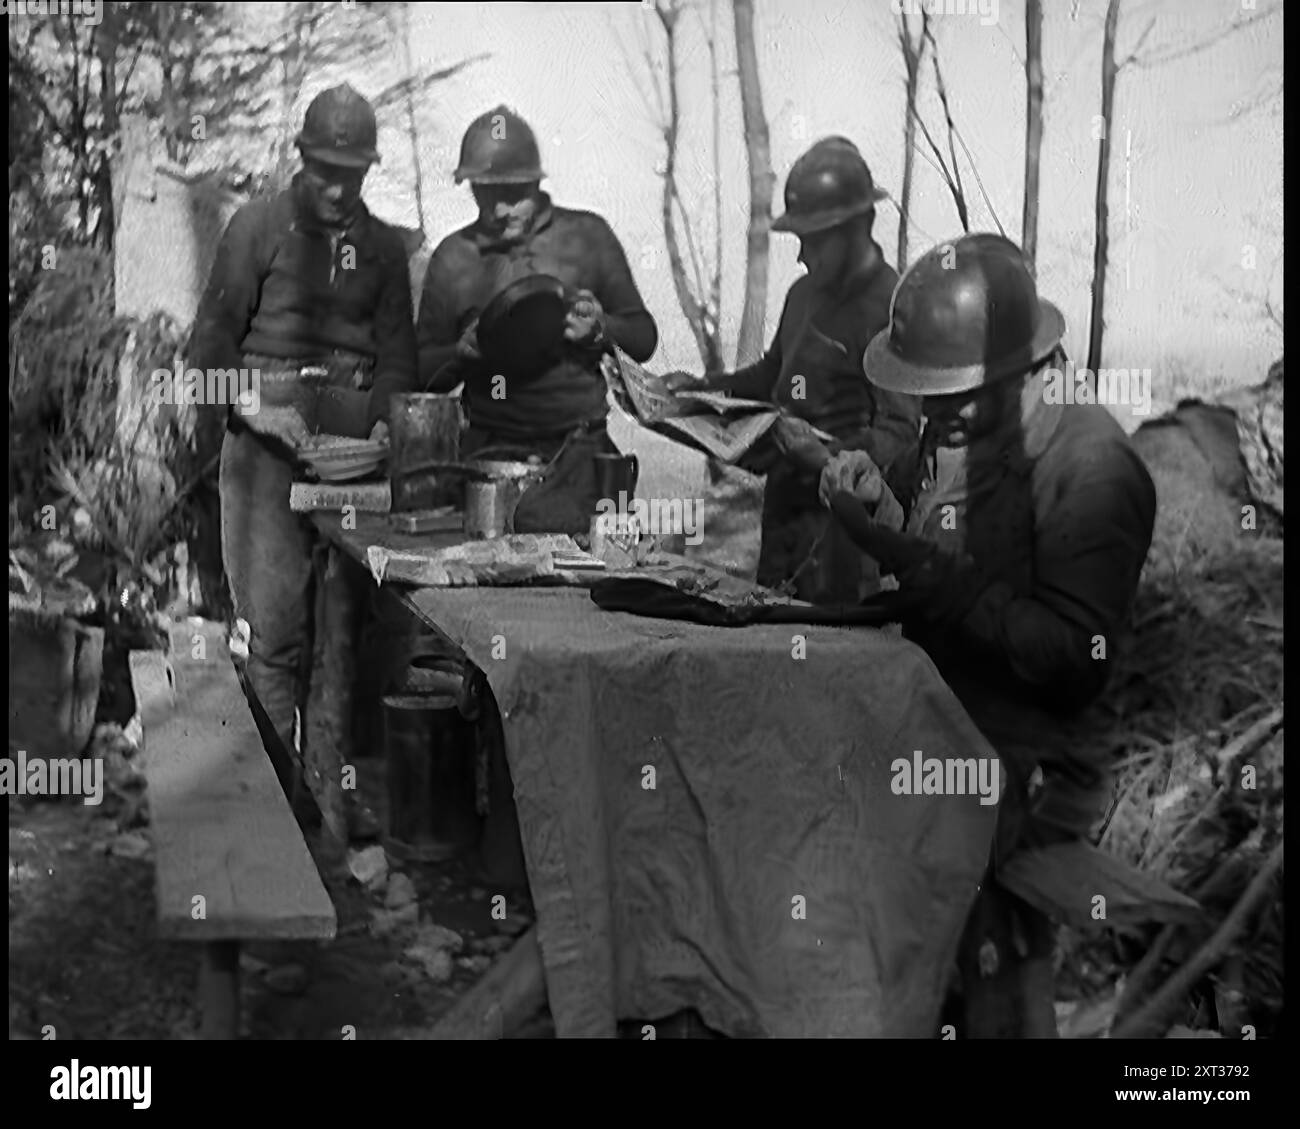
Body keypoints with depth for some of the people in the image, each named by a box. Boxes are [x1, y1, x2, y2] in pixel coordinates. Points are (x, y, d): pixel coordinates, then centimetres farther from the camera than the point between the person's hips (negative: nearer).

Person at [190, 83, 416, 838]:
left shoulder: (383, 245, 14)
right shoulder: (259, 226, 3)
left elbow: (398, 352, 14)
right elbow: (211, 343, 1)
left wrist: (386, 423, -4)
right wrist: (254, 410, -13)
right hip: (268, 437, -3)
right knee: (275, 624, -7)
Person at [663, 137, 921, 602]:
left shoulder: (891, 307, -16)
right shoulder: (805, 293, 12)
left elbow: (899, 433, -22)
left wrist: (826, 453, -37)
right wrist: (701, 387, 14)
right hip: (784, 501, 8)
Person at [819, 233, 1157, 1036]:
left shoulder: (1091, 466, -15)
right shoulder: (957, 436, 9)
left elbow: (1076, 663, -22)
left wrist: (927, 571, -26)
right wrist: (882, 511, -2)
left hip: (1019, 782, -7)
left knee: (1003, 1005, 0)